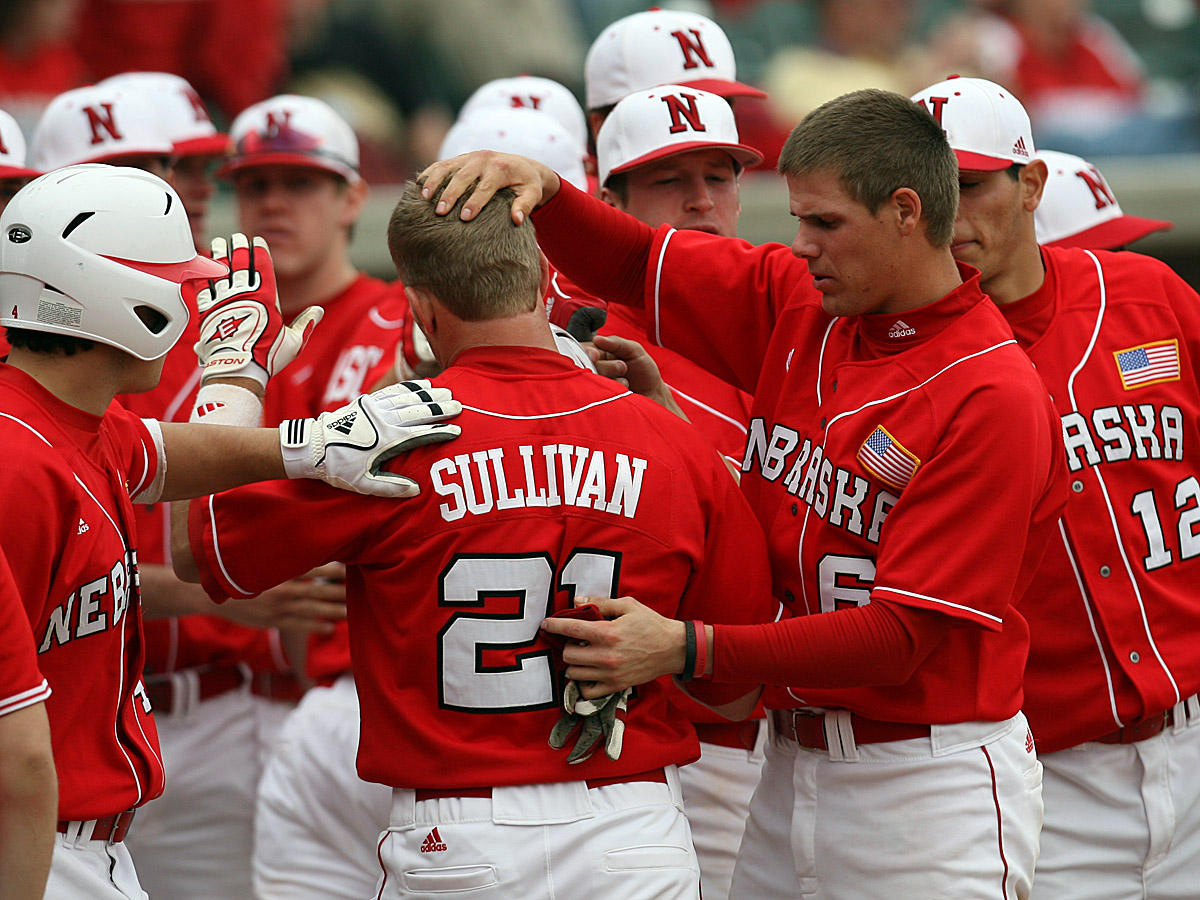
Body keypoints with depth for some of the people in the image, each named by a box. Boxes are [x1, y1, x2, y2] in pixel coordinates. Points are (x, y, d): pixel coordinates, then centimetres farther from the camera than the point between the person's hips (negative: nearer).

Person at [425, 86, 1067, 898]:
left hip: (928, 782, -7)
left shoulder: (994, 396, -17)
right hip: (793, 763, 7)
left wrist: (684, 649, -25)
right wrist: (541, 186, -5)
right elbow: (625, 262, 17)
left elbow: (902, 634, -21)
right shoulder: (795, 303, 6)